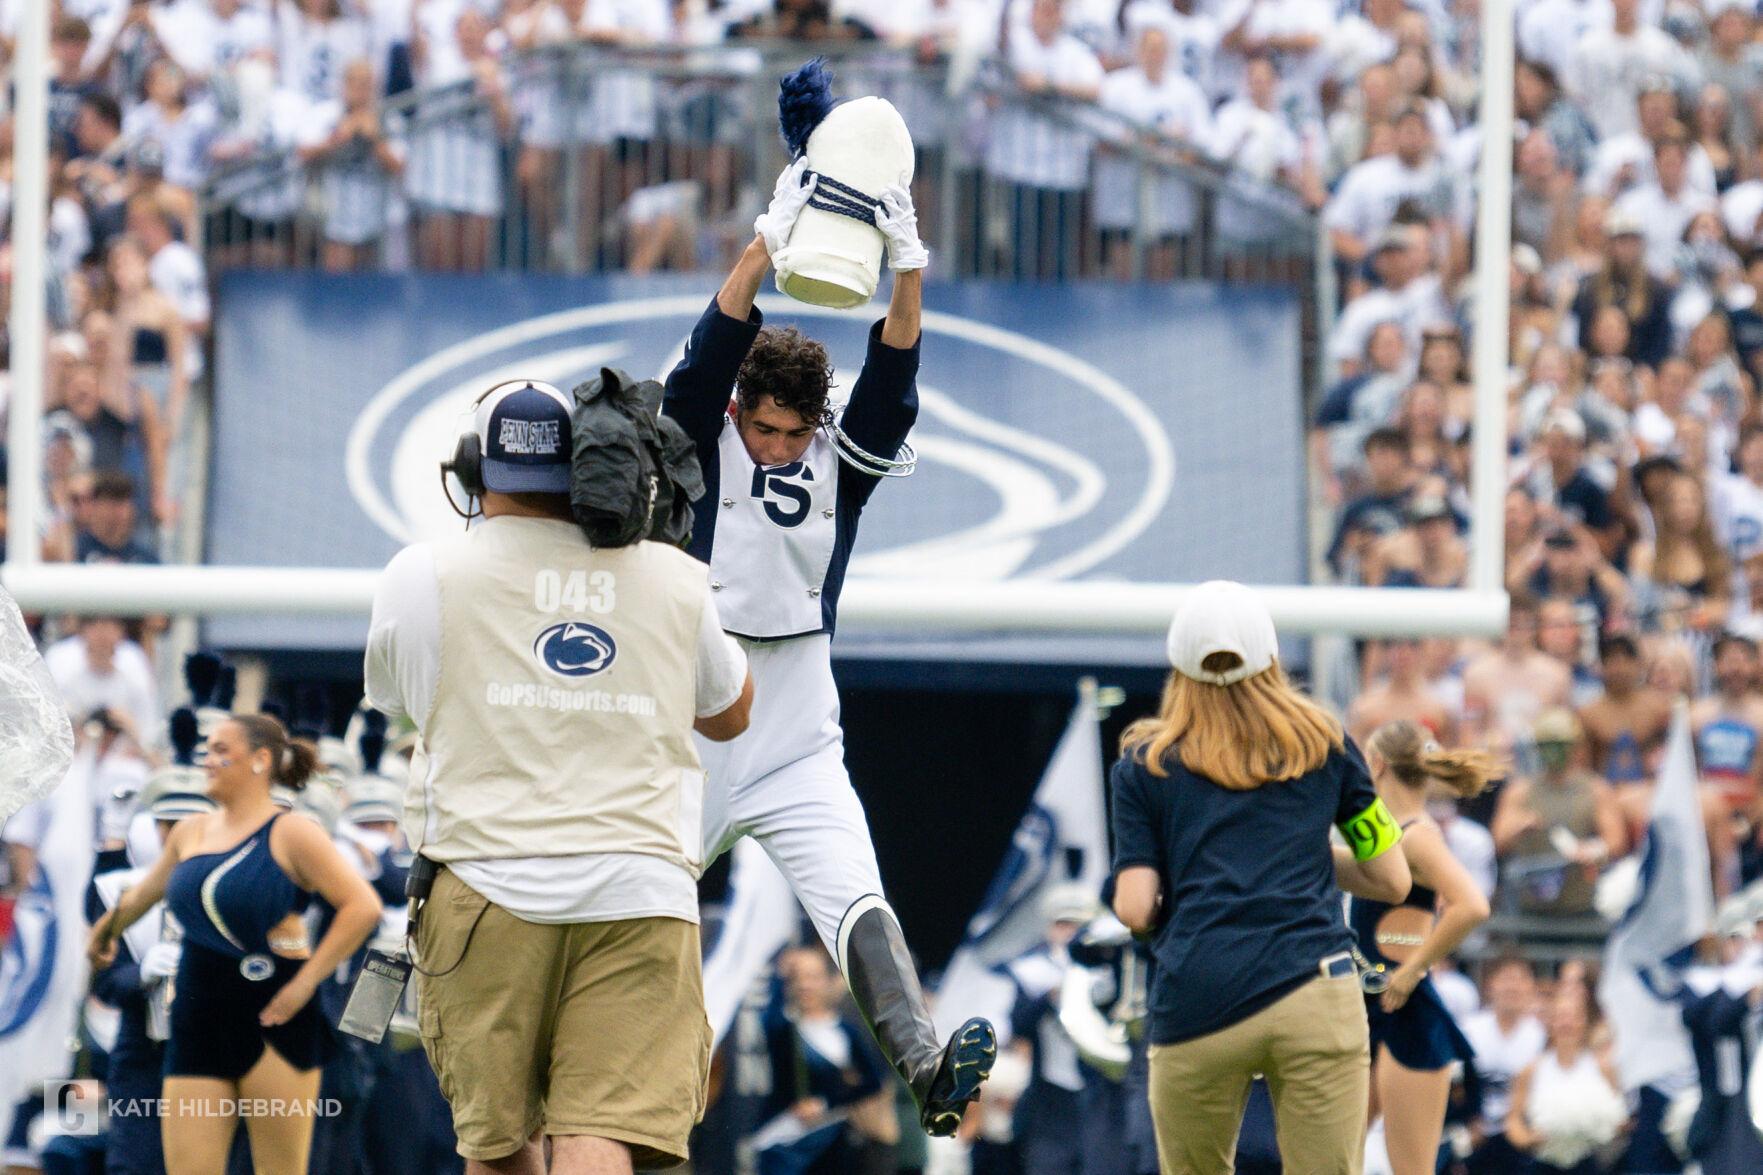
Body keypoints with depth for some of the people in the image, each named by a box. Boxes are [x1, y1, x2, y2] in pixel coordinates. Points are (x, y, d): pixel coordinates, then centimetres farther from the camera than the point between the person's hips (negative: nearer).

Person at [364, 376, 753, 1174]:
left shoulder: (421, 575, 6)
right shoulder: (672, 578, 13)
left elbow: (392, 700, 25)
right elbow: (729, 714, 31)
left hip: (487, 890, -1)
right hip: (641, 891, 1)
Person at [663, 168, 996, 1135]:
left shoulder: (840, 468, 4)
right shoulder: (701, 455, -2)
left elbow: (891, 387, -10)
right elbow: (708, 358, -17)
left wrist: (909, 273, -25)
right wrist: (767, 243, -28)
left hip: (799, 756, 1)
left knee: (859, 907, -18)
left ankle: (925, 1067, -35)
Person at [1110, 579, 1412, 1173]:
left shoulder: (1143, 764, 12)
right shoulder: (1325, 746, 14)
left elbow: (1135, 911, 4)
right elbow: (1392, 880, 17)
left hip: (1195, 1010, 0)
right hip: (1313, 991, 0)